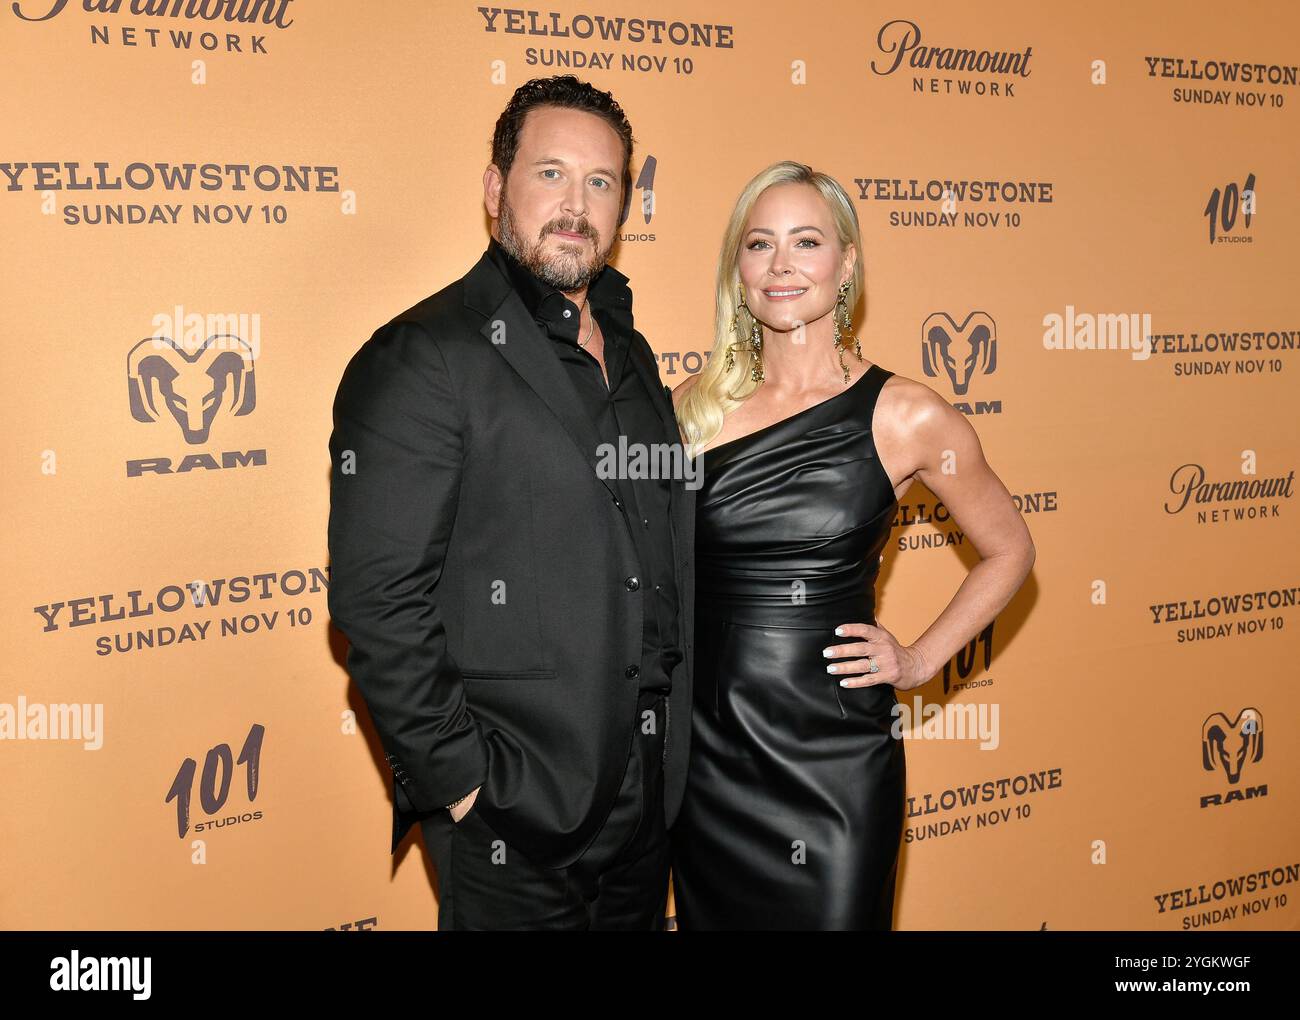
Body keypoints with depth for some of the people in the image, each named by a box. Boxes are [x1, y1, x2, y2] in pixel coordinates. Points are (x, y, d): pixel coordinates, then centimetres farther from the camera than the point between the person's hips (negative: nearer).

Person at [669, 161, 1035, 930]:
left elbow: (1009, 552, 7)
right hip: (706, 756, 3)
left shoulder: (905, 417, -6)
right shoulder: (696, 405, 1)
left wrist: (920, 661, 0)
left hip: (834, 765, -2)